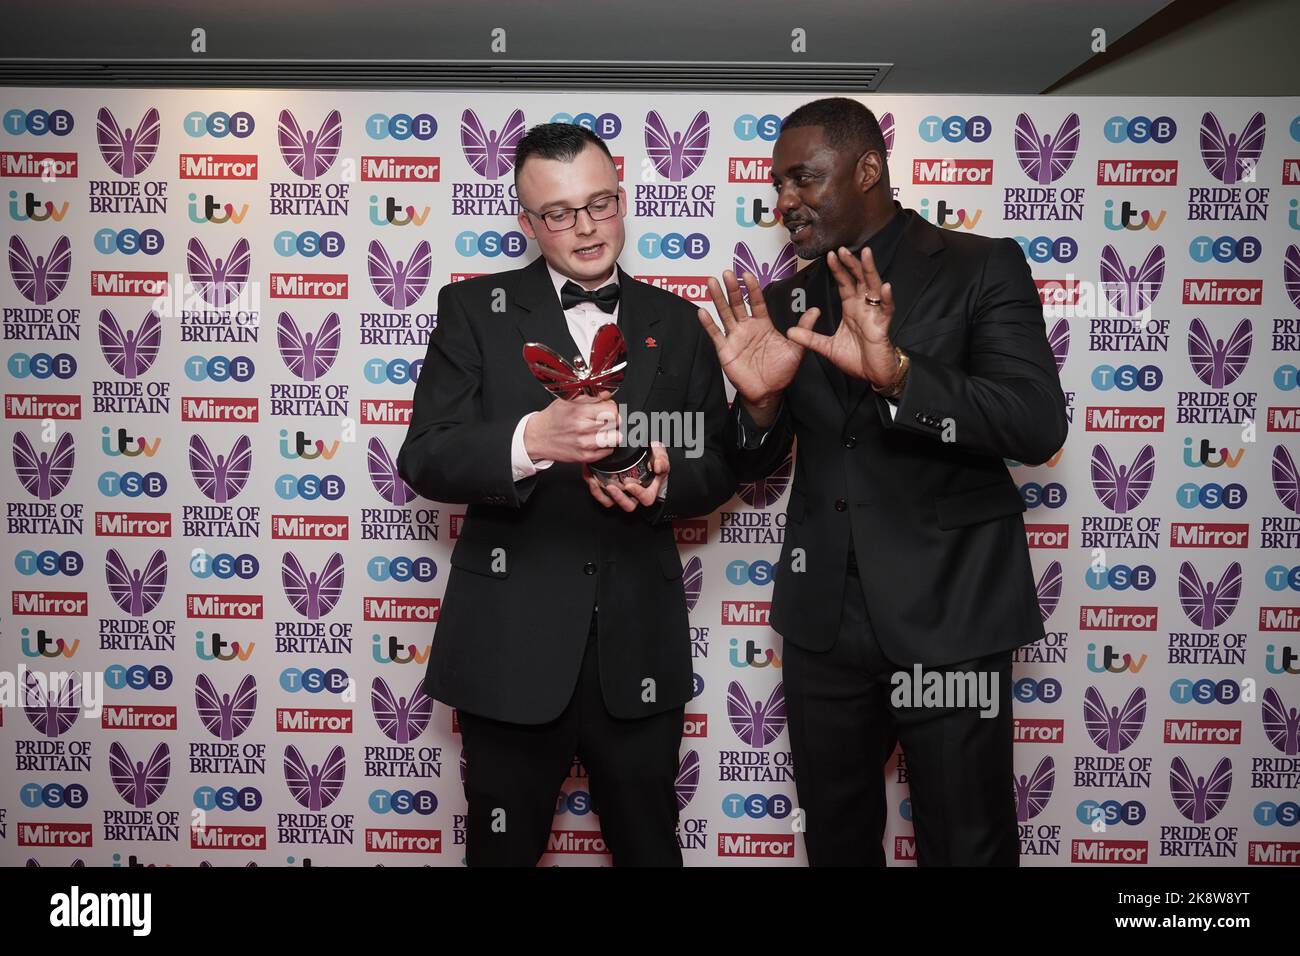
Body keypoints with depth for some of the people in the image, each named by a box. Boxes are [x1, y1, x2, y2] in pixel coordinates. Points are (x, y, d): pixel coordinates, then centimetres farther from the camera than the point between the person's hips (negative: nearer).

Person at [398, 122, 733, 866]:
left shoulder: (676, 323, 7)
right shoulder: (475, 308, 0)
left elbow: (720, 465, 6)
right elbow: (423, 459, -10)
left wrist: (661, 482, -16)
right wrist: (531, 439, -29)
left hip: (638, 644, 2)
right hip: (511, 644, -1)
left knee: (649, 847, 17)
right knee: (504, 848, 16)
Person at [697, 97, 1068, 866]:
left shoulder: (982, 267, -5)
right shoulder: (786, 301, 7)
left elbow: (1039, 426, -16)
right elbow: (755, 466, 8)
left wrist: (896, 372, -31)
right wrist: (758, 398, -15)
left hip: (948, 612, -4)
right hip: (825, 617, 4)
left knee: (966, 846, 9)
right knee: (835, 839, 19)